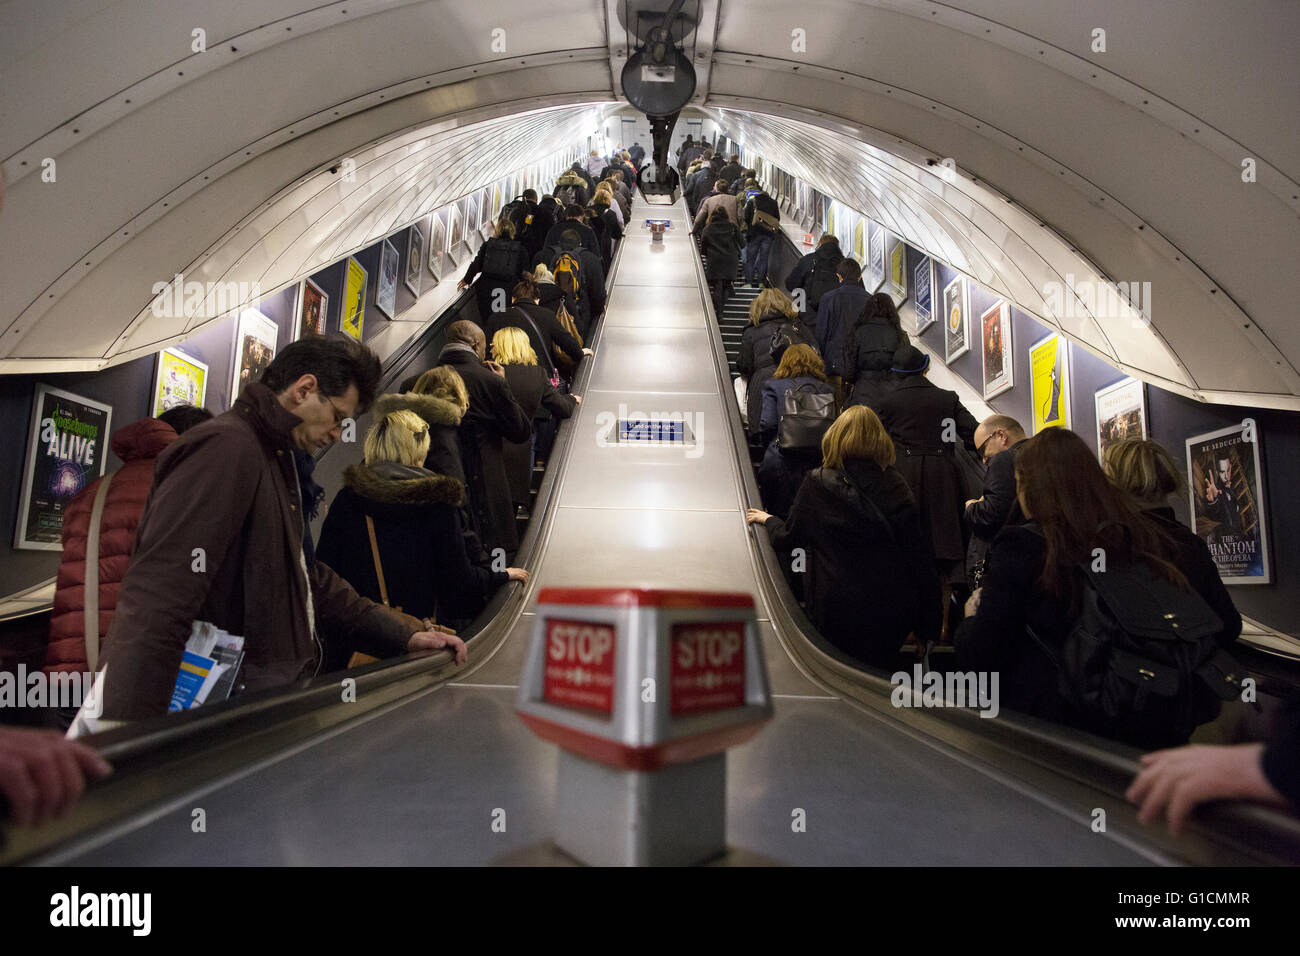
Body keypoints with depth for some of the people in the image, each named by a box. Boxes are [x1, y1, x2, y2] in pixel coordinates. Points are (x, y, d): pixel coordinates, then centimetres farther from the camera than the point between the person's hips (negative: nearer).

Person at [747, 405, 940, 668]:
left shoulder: (817, 483, -6)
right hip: (896, 617, 3)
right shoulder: (896, 485, 0)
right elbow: (919, 555, 0)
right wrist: (928, 628, 8)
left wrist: (768, 519, 28)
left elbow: (787, 540, 4)